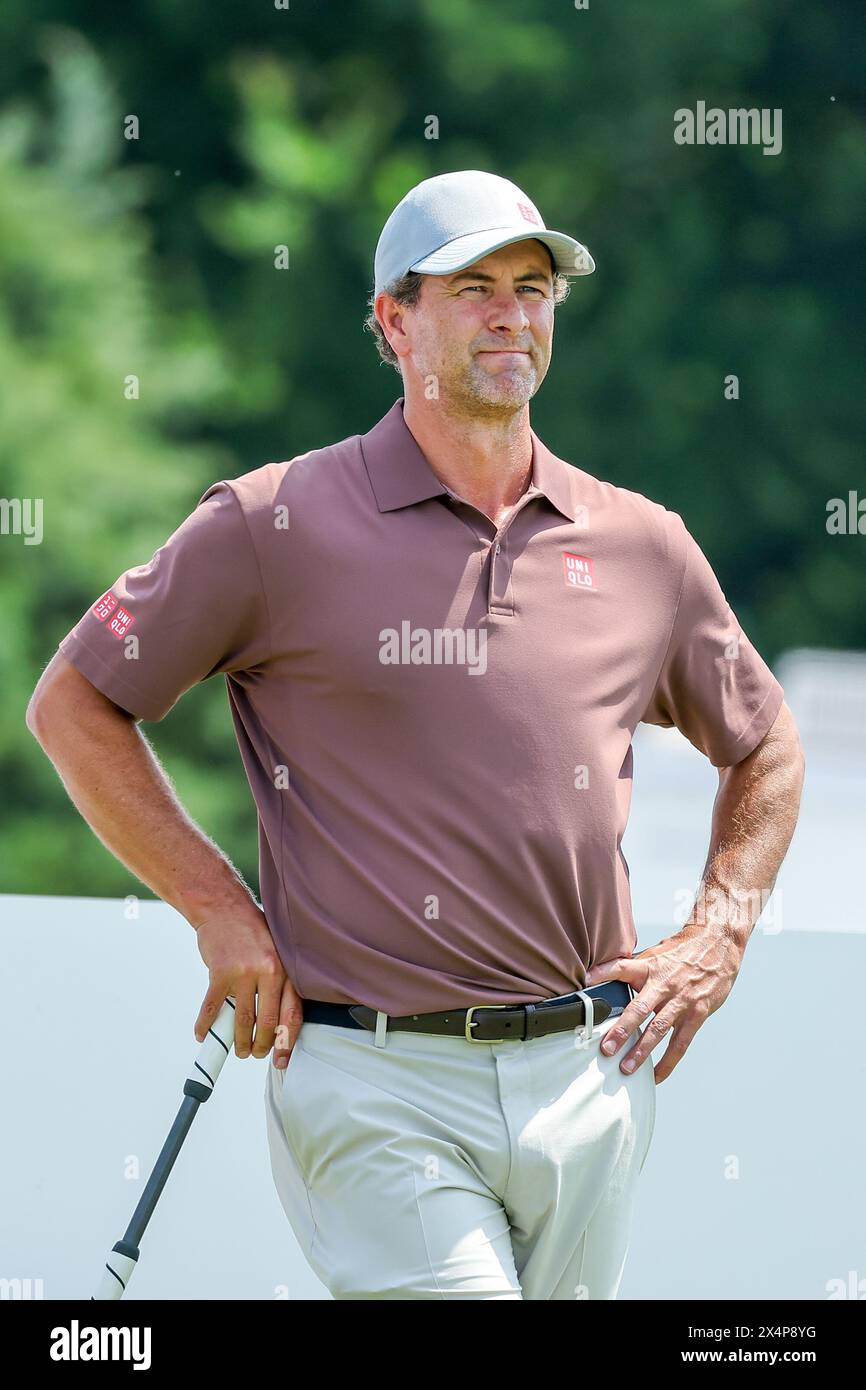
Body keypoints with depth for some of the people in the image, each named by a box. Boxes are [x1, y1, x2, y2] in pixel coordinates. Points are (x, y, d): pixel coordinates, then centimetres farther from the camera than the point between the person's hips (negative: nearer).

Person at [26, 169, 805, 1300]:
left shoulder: (643, 545, 10)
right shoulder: (278, 525, -1)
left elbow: (764, 746, 26)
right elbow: (73, 703, 4)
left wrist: (720, 936, 11)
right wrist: (219, 910, -3)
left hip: (590, 1078, 5)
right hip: (378, 1088, -4)